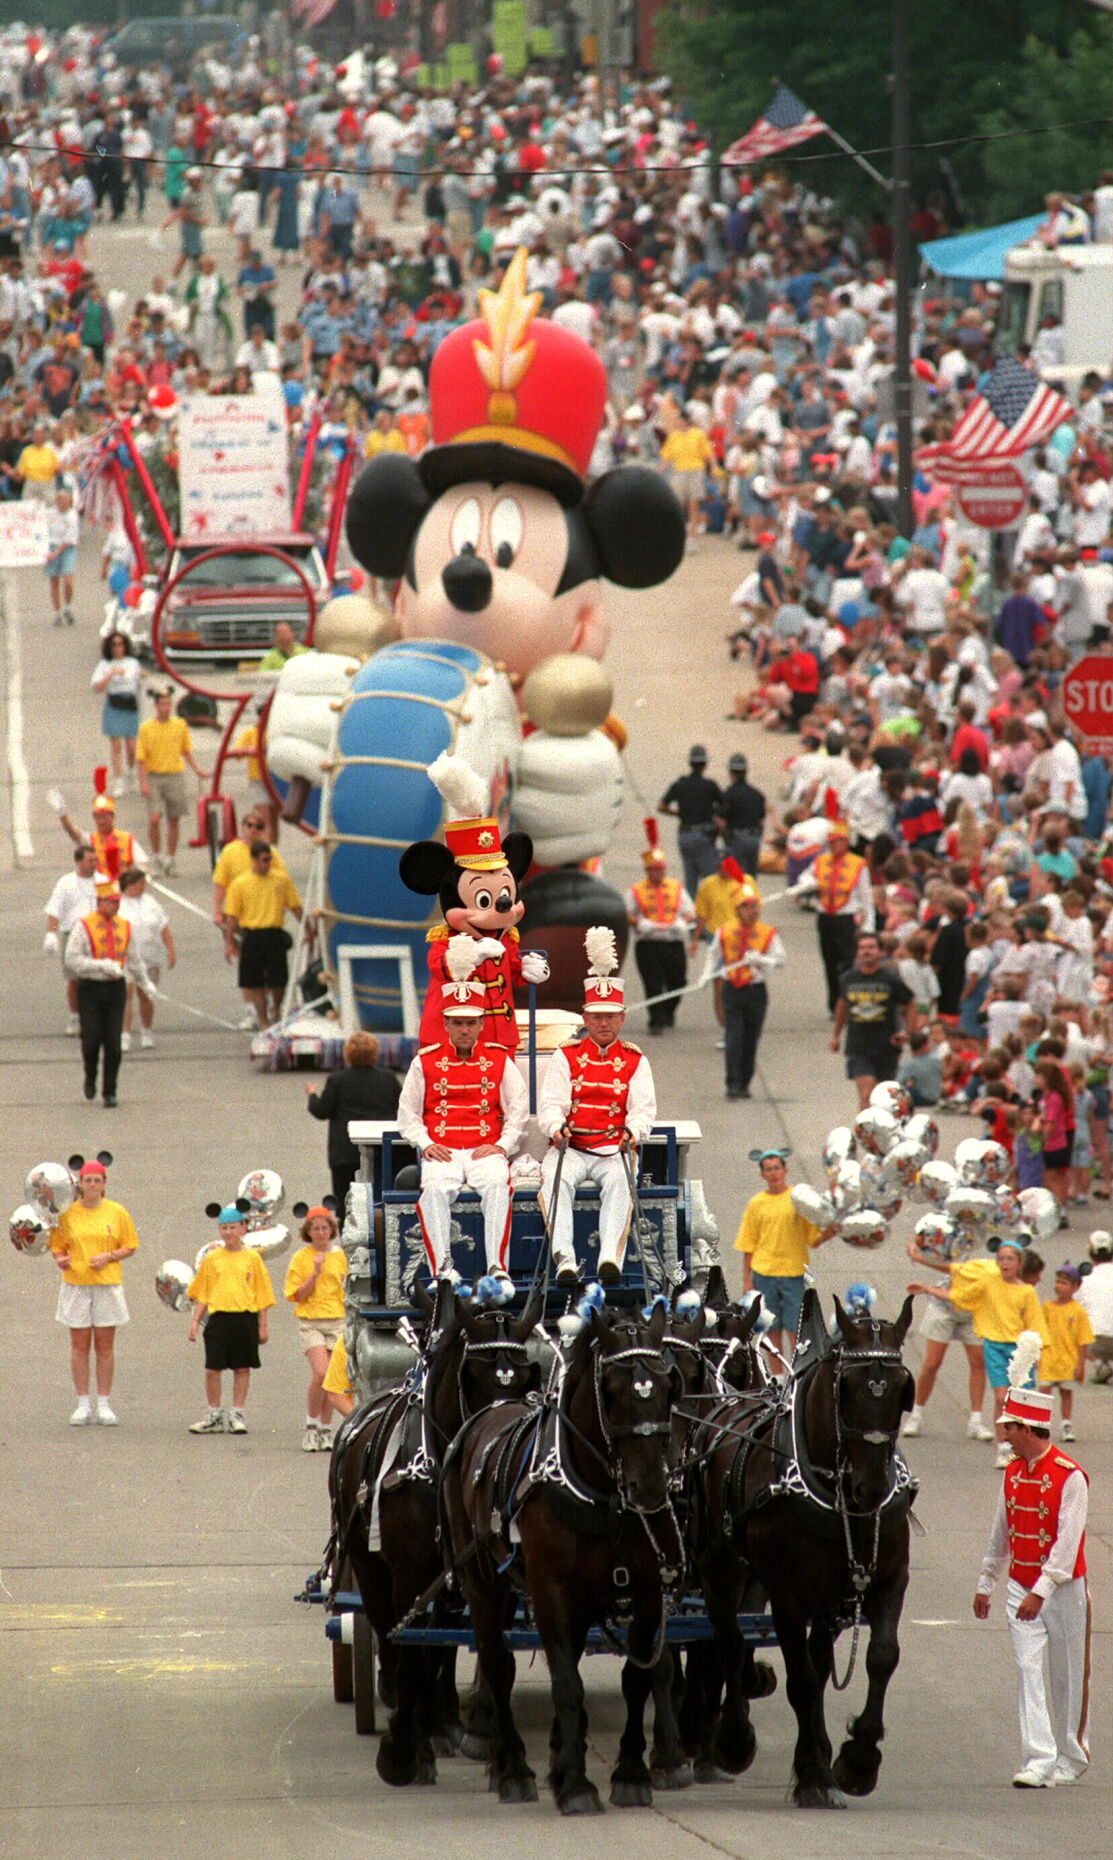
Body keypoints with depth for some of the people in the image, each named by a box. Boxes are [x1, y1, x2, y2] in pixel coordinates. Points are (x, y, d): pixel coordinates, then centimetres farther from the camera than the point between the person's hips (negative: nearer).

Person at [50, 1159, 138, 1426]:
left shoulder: (117, 1212, 3)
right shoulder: (67, 1213, 4)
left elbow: (130, 1247, 6)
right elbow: (57, 1246, 9)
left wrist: (109, 1257, -11)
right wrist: (61, 1260, -13)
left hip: (107, 1283, 0)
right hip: (75, 1284, 0)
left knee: (105, 1346, 2)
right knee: (79, 1345, 1)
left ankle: (104, 1404, 7)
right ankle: (83, 1405, 7)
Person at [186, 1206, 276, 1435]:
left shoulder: (251, 1258, 4)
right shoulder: (212, 1259, 7)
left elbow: (261, 1293, 6)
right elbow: (202, 1294, 11)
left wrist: (263, 1324, 3)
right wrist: (195, 1321, 3)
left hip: (245, 1318, -1)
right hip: (219, 1317, 1)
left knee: (242, 1368, 3)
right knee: (212, 1369, -1)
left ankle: (237, 1415, 12)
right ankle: (214, 1417, 10)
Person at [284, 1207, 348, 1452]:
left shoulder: (339, 1255, 9)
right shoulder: (301, 1258, 1)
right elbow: (297, 1296, -4)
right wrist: (316, 1273, -14)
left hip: (337, 1321, 3)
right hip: (310, 1322, -3)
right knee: (321, 1373, -19)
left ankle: (325, 1429, 13)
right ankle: (311, 1426, -6)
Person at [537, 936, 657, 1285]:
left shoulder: (635, 1061, 13)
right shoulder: (566, 1057, 13)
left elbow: (643, 1109, 2)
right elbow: (550, 1104, 2)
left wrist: (632, 1131, -21)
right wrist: (557, 1128, -21)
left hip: (614, 1150, 0)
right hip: (570, 1148, 0)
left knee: (619, 1181, -34)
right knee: (556, 1180, -32)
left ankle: (611, 1257, -47)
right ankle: (565, 1260, -42)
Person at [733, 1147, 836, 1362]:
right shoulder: (756, 1203, 7)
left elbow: (813, 1240, 3)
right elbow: (748, 1247, 9)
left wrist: (829, 1232, -18)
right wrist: (747, 1281, 4)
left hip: (794, 1272, -2)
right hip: (764, 1273, 2)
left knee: (794, 1332, -6)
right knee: (773, 1332, 6)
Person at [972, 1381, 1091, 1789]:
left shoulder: (1070, 1478, -15)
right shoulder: (1014, 1473, 6)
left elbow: (1067, 1543, -21)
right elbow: (1000, 1534, 16)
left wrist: (1041, 1591, -28)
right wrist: (985, 1585, 20)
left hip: (1062, 1589, -5)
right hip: (1021, 1588, 5)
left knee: (1067, 1676, 7)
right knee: (1028, 1669, -8)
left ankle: (1070, 1758, 22)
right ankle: (1038, 1760, -14)